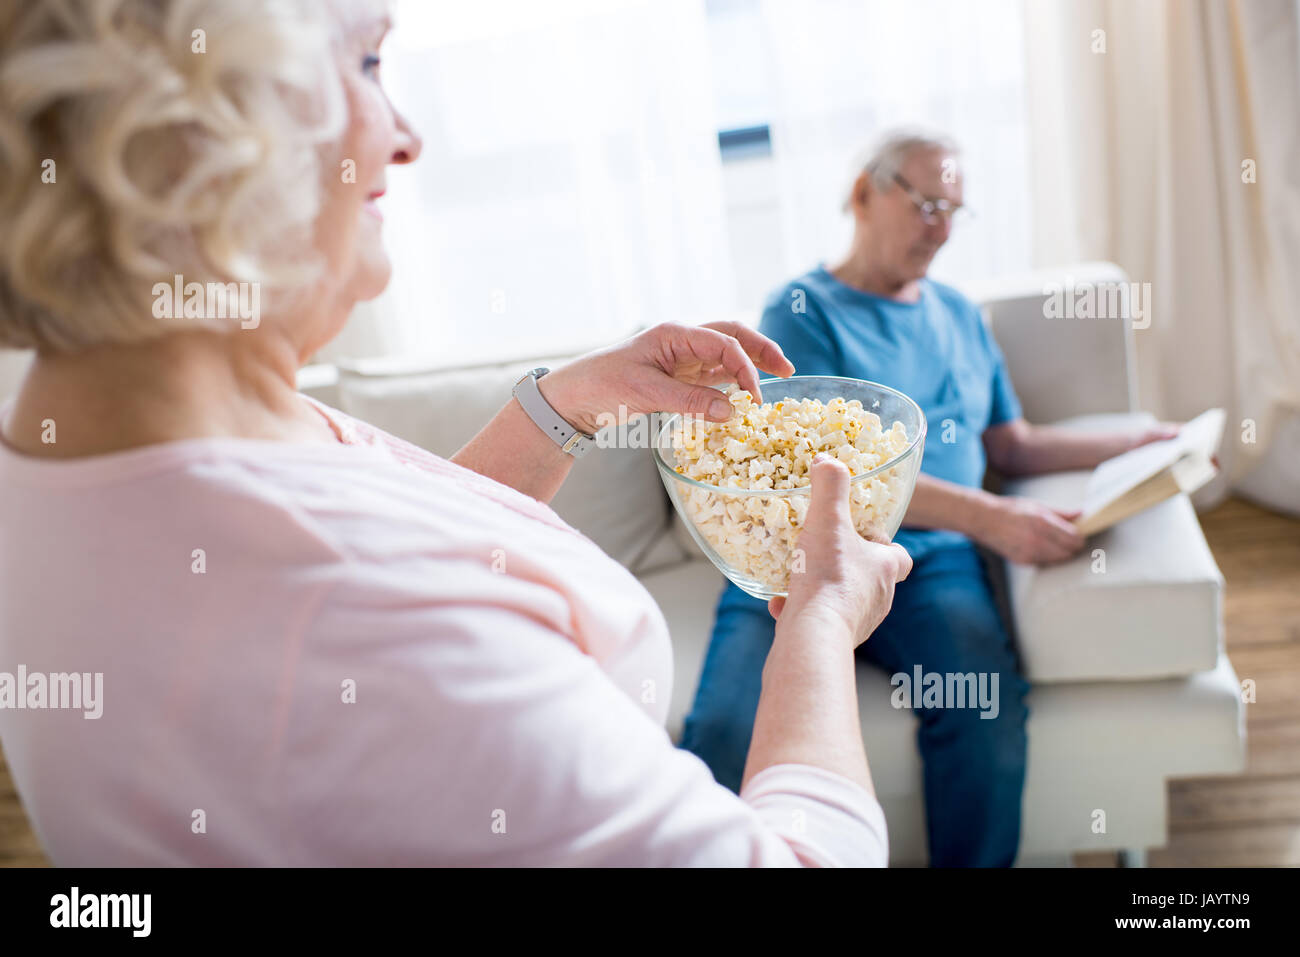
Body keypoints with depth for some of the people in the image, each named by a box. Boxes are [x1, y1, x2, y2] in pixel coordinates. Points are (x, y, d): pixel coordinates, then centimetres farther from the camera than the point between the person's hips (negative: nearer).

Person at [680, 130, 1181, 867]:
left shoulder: (960, 315, 23)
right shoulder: (801, 310, 4)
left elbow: (1011, 446, 27)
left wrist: (1132, 444, 14)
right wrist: (988, 516, -18)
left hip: (930, 558, 4)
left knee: (990, 709, -29)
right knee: (726, 736, -29)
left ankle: (976, 864, -6)